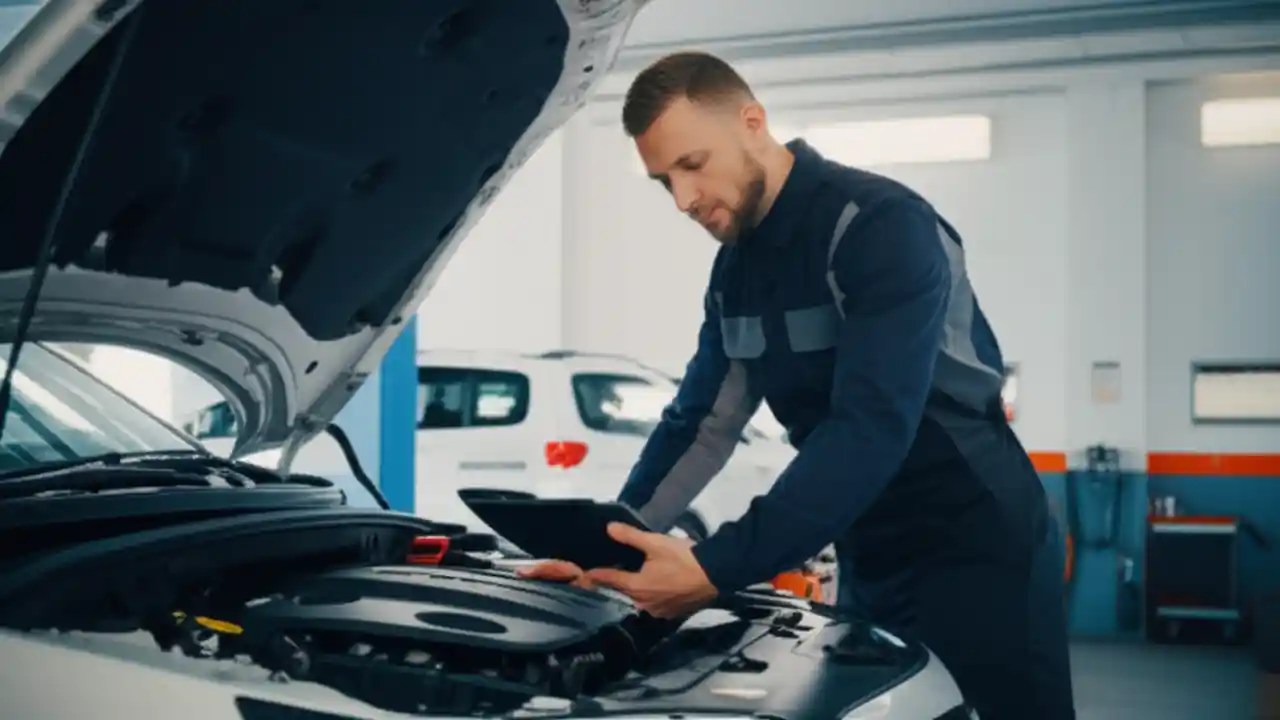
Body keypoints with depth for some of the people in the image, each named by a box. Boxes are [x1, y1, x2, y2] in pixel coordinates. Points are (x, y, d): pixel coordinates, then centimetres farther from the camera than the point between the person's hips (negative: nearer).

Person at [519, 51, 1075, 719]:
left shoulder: (882, 226, -21)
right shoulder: (735, 267, 5)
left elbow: (871, 429, -30)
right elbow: (700, 421, 10)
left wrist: (716, 567, -34)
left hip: (975, 553, -7)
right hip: (868, 560, 8)